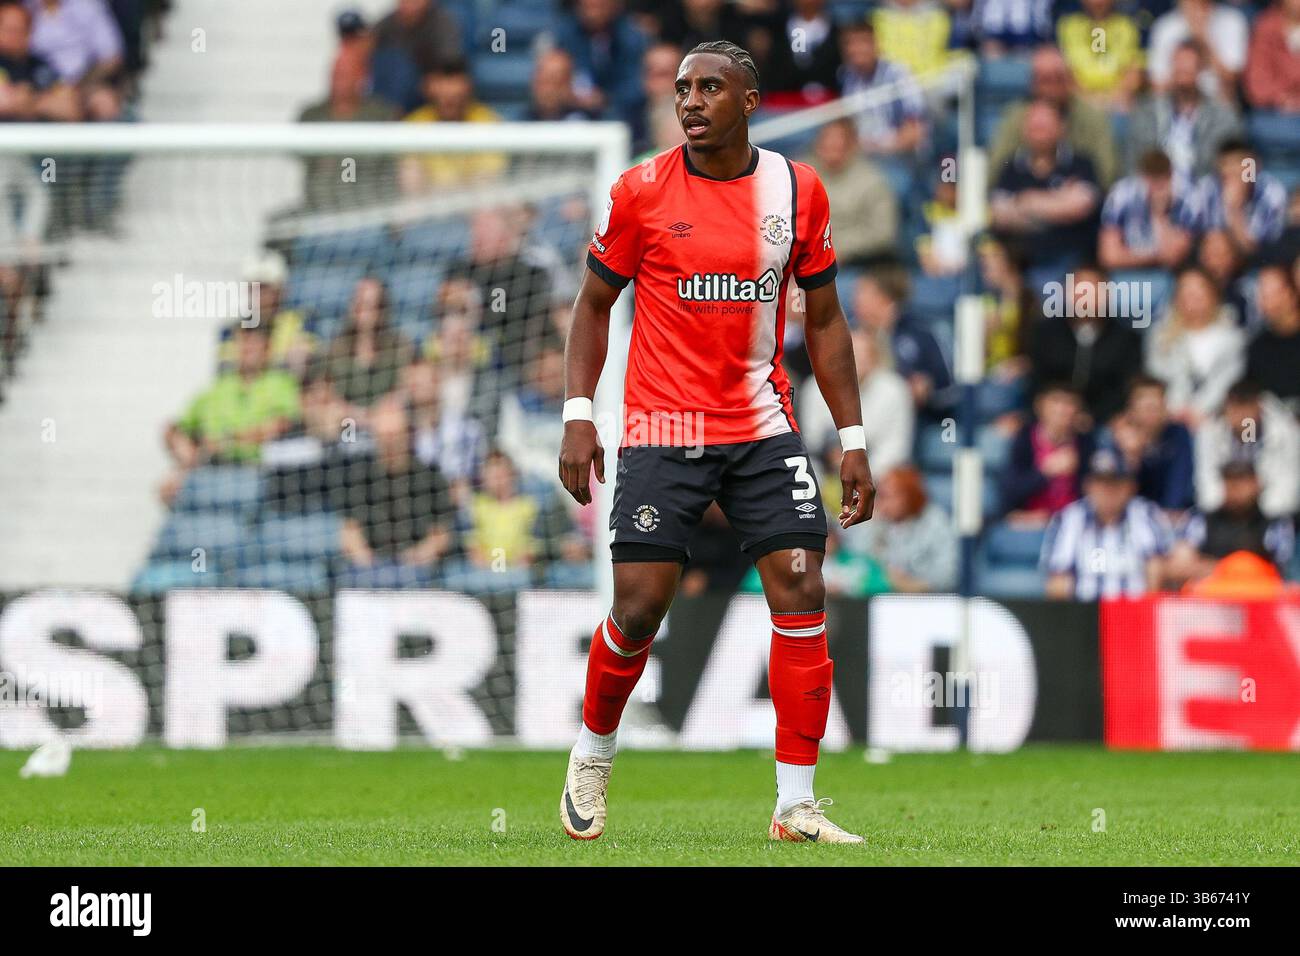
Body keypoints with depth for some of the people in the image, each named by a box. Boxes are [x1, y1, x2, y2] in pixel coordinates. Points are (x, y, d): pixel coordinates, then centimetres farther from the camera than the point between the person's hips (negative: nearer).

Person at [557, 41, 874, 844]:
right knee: (638, 610, -5)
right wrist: (578, 417, -3)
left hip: (764, 430, 2)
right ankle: (594, 753, 25)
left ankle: (796, 805, -3)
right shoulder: (642, 192, -3)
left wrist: (854, 441, 6)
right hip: (662, 431, -2)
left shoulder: (797, 190, 3)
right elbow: (595, 302, 7)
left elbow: (824, 319, 10)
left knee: (801, 591, -9)